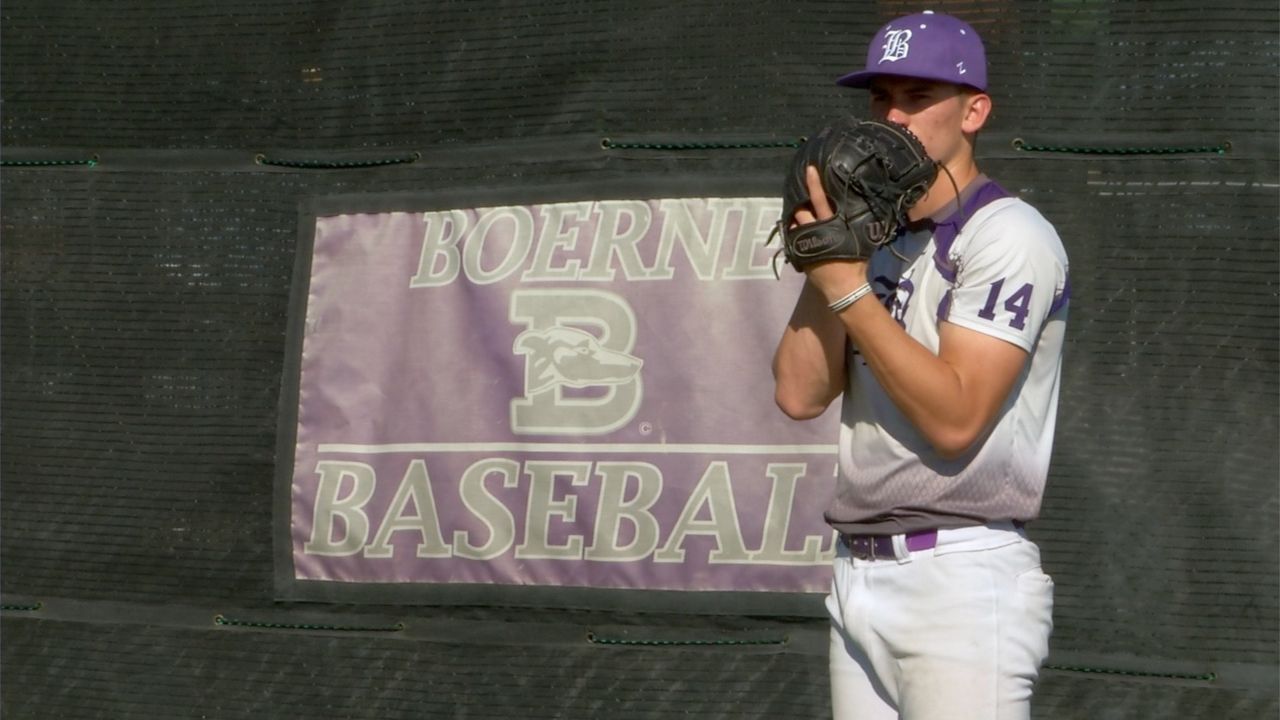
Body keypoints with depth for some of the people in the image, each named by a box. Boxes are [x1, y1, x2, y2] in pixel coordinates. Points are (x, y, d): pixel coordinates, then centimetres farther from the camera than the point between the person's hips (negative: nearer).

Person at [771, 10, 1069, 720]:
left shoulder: (1009, 236, -7)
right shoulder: (878, 242, 19)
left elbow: (955, 419, -18)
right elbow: (801, 394, 6)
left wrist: (848, 290, -17)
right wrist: (827, 256, -1)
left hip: (964, 580, -8)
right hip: (858, 576, 8)